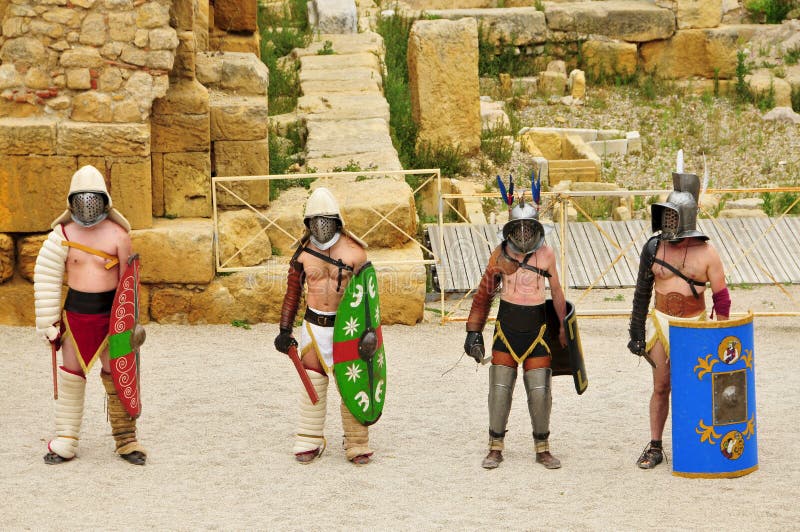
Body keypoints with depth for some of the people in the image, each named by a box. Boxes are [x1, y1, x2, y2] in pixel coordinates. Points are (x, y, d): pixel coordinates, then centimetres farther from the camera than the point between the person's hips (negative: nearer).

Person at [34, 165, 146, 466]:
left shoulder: (117, 234, -6)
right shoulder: (63, 235, -4)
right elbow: (46, 278, -2)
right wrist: (48, 322, -4)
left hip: (109, 314, -1)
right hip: (75, 313, 1)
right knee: (71, 377, 7)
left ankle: (126, 440, 14)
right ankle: (65, 441, 15)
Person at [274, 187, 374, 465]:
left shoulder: (354, 250, -6)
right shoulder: (303, 252, 2)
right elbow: (293, 293, 9)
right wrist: (285, 330, 5)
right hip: (314, 325, 2)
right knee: (312, 384, 7)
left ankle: (357, 445, 9)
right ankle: (310, 442, 18)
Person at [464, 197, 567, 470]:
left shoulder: (546, 254, -2)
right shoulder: (500, 254, -2)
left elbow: (557, 293, 8)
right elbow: (484, 294, 4)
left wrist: (564, 328, 11)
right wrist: (474, 331, 2)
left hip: (536, 329, 0)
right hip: (506, 327, 0)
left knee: (540, 391, -1)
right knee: (500, 389, 1)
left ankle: (543, 449, 12)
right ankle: (495, 448, 12)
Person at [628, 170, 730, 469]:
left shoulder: (706, 252, -8)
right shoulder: (654, 248, -2)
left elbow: (721, 296, -3)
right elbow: (643, 291, 5)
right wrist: (636, 329, 4)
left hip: (694, 325, -1)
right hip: (661, 322, 2)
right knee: (661, 386, 3)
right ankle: (654, 447, 9)